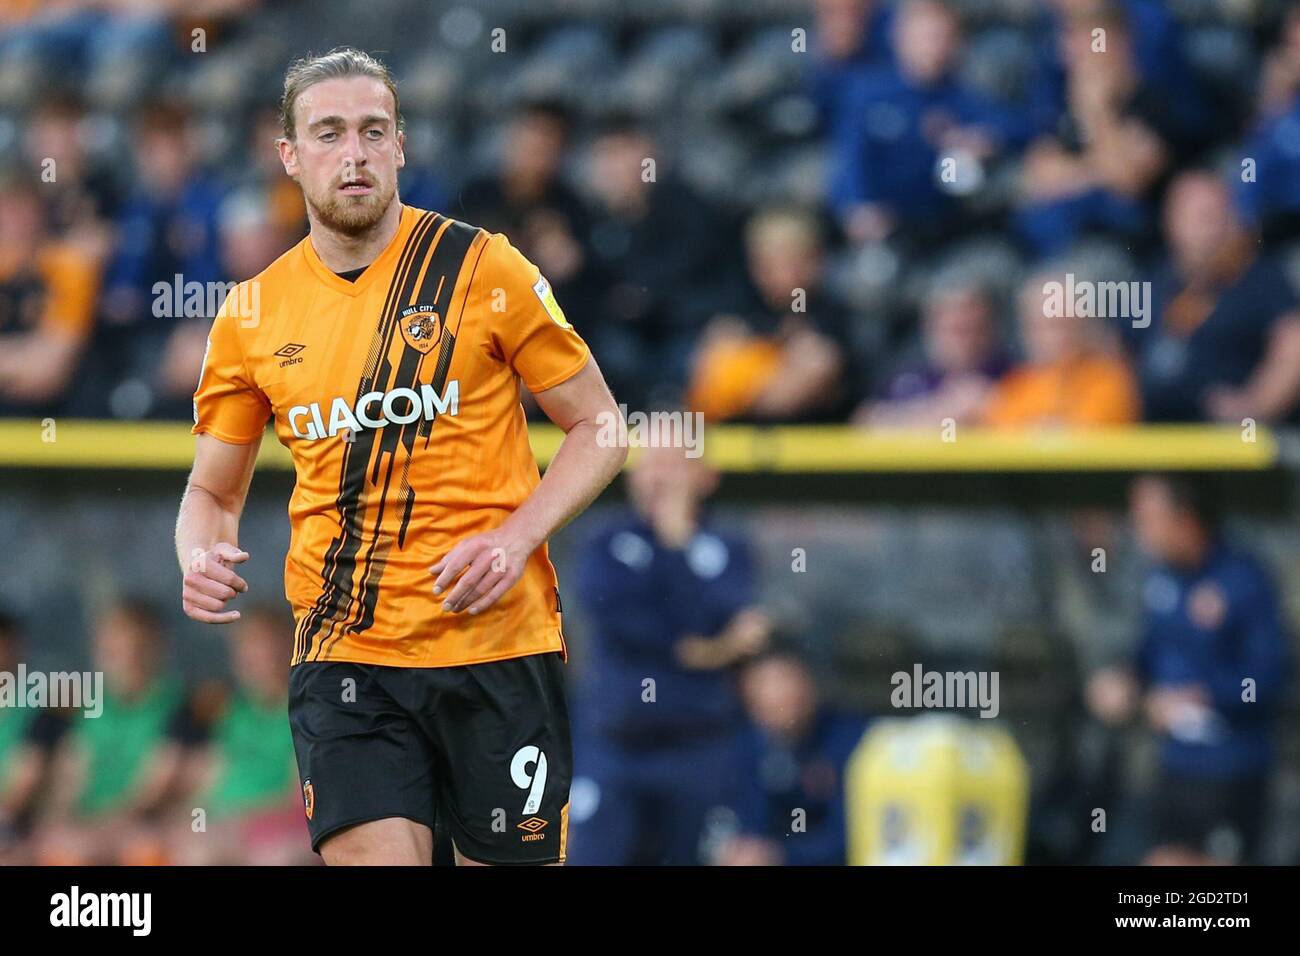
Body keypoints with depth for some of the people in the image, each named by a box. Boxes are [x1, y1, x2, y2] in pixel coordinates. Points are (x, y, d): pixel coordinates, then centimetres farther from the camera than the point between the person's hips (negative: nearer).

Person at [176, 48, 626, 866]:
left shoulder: (482, 269, -2)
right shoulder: (253, 315, 6)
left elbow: (601, 430, 3)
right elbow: (213, 491, 17)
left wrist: (516, 538, -13)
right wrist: (202, 560, -6)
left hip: (497, 641, -1)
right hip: (344, 660, 1)